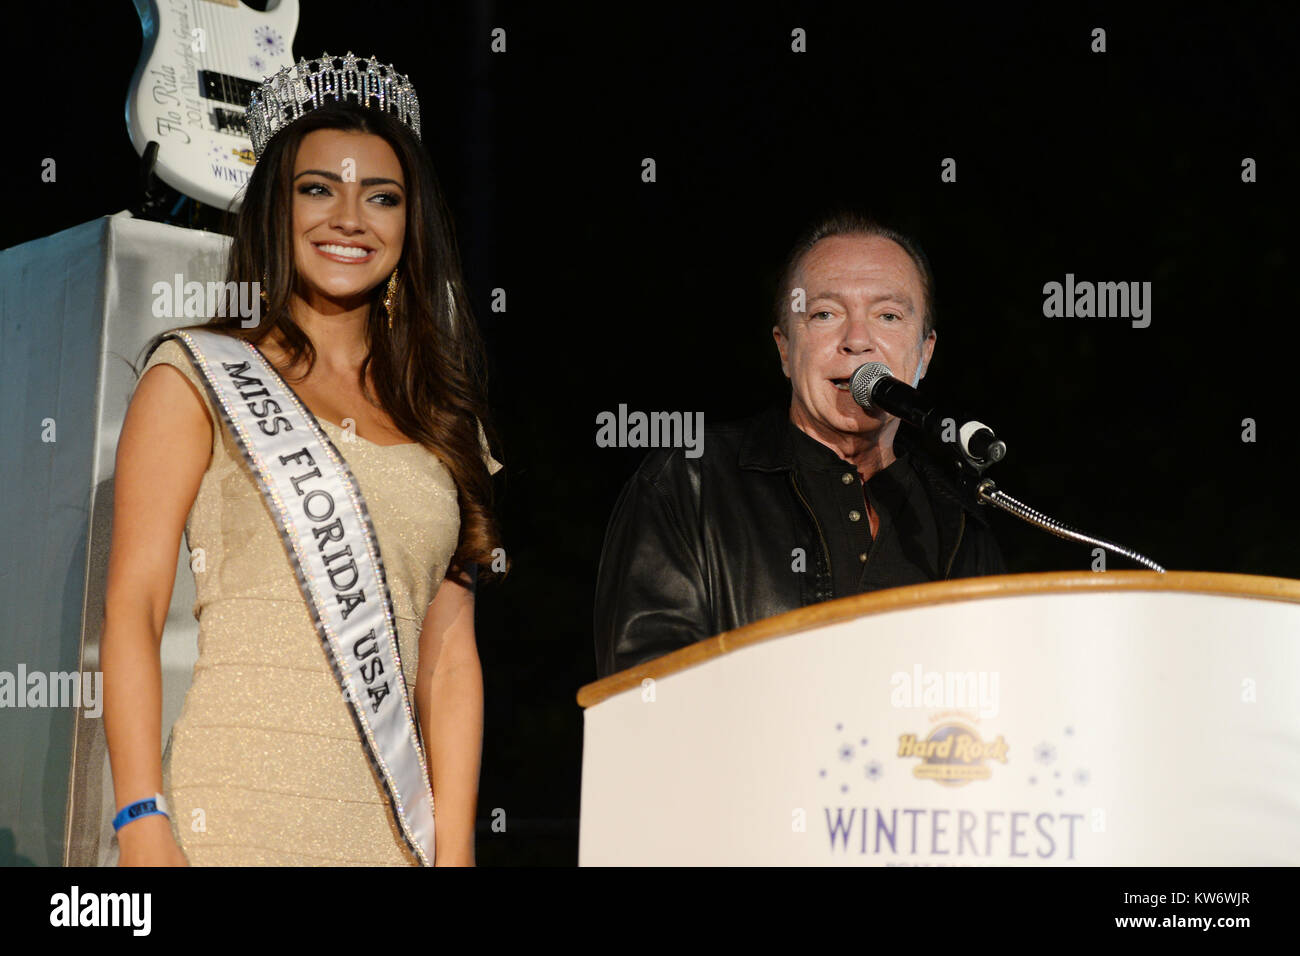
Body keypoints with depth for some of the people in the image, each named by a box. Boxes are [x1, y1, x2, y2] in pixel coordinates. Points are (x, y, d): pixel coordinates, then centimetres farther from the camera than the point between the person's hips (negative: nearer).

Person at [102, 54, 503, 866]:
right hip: (240, 814, -3)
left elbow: (449, 652, 10)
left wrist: (456, 848, 1)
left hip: (390, 825, 3)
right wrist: (143, 825, -12)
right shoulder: (199, 379, 5)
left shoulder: (439, 417, 16)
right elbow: (133, 607, -2)